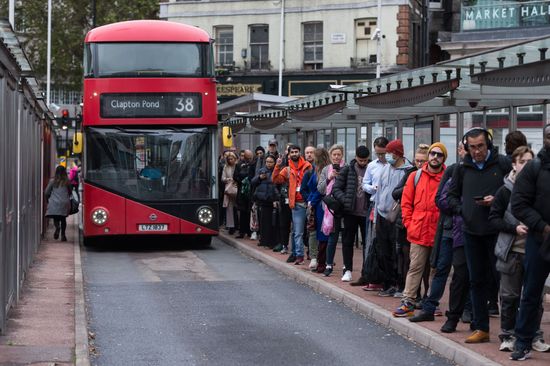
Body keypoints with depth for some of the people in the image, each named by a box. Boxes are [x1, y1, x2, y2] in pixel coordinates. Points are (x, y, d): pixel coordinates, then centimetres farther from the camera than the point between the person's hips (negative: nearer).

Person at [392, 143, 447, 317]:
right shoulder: (416, 176, 5)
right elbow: (406, 203, 8)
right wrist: (409, 224, 0)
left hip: (439, 233, 0)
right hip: (419, 232, 0)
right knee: (415, 267, 0)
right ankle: (408, 302, -1)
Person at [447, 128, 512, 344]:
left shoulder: (502, 164, -3)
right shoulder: (462, 169, 9)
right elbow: (452, 195, 19)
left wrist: (497, 201, -15)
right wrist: (460, 209, 1)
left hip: (497, 230, -4)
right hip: (472, 231, 4)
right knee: (477, 281, 9)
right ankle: (481, 328, 16)